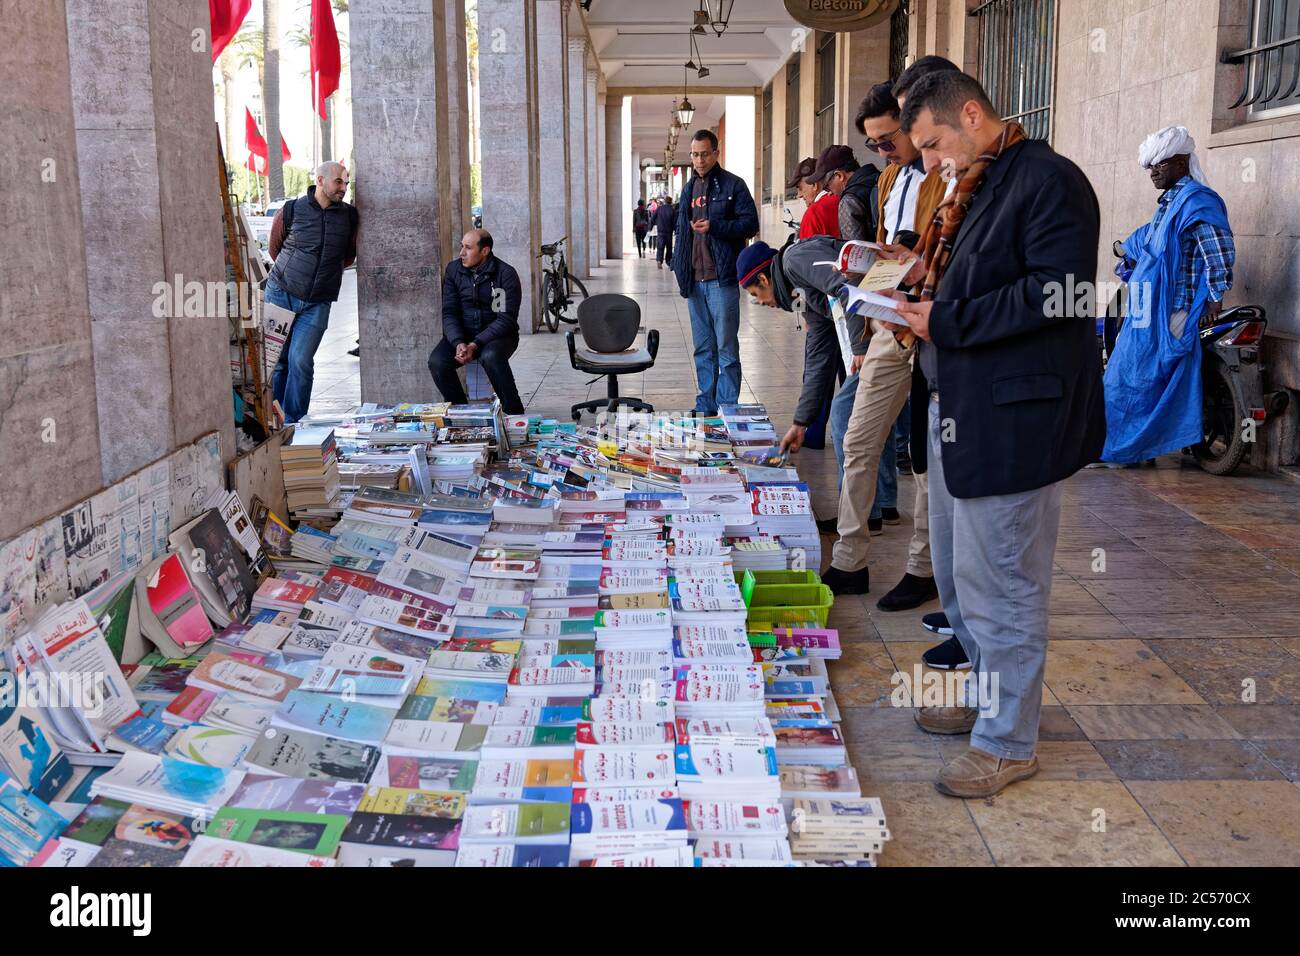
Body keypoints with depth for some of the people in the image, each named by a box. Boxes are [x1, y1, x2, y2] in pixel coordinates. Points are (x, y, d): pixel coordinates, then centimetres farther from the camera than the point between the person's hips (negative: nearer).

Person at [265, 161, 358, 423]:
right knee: (276, 359, 2)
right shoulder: (291, 210, -3)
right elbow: (274, 248, 12)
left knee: (300, 361, -8)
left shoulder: (349, 215, 2)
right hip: (281, 293, 0)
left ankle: (292, 424, 1)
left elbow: (348, 256, 19)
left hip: (317, 302, 1)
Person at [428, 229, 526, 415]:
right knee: (436, 361, -24)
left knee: (490, 356, -37)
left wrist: (475, 345, -24)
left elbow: (507, 319, -15)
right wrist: (458, 343, -20)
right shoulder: (453, 269, 3)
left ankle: (514, 413, -24)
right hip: (462, 334, 4)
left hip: (497, 335, -4)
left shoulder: (506, 274, -10)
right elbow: (449, 312, -1)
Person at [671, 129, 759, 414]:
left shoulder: (732, 185, -2)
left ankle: (727, 408, 1)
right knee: (703, 348, 12)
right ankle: (705, 405, 19)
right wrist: (679, 266, 14)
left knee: (726, 347, -4)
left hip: (722, 277, -6)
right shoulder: (690, 188, 17)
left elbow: (751, 224, -8)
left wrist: (714, 226, -19)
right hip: (694, 279, 6)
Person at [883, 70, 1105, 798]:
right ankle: (987, 697, 37)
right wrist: (924, 305, 6)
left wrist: (948, 322, -21)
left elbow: (1057, 292, -23)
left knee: (1000, 585, -2)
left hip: (1012, 421, -10)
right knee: (958, 575, 19)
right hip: (961, 410, 10)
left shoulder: (1047, 180, -13)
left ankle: (1008, 742, 13)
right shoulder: (975, 189, 17)